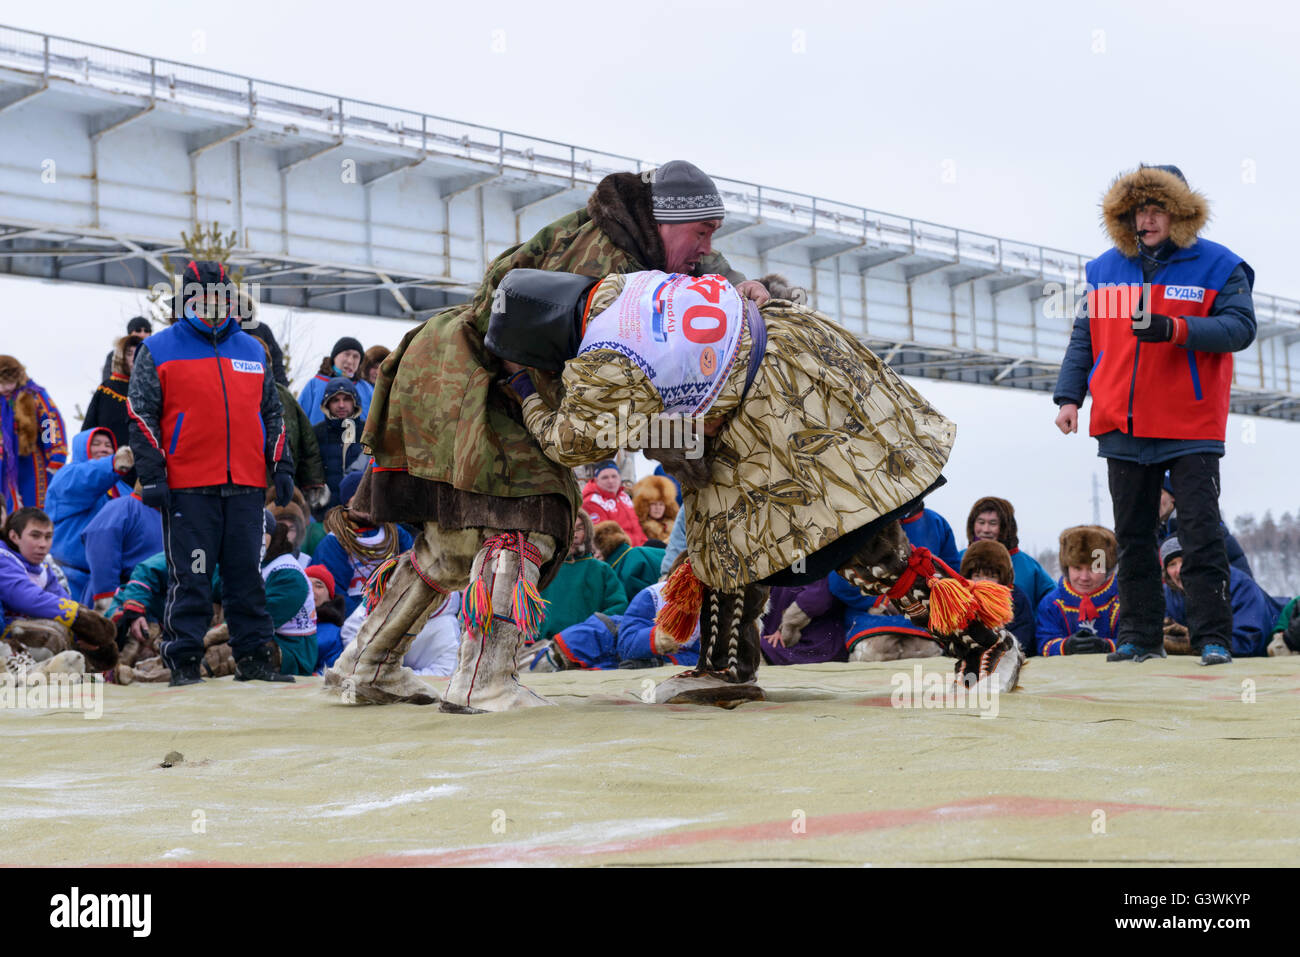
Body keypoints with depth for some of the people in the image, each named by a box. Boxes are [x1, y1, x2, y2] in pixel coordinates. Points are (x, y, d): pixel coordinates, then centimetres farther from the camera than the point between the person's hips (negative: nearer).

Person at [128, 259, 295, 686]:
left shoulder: (252, 350, 17)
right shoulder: (158, 351, 4)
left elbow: (272, 413, 22)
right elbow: (141, 416, 1)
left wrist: (281, 466, 13)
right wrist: (151, 476, -6)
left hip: (246, 486, 4)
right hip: (188, 486, -4)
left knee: (248, 574, 7)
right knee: (190, 577, -2)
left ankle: (254, 656, 13)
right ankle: (183, 660, 5)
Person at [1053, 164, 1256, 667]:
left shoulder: (1218, 266, 0)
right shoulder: (1105, 269, 11)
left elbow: (1240, 327, -10)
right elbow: (1084, 338, 14)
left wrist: (1176, 329, -23)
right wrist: (1068, 396, 4)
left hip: (1191, 429, -4)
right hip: (1122, 427, 4)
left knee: (1202, 533, -5)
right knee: (1132, 536, 8)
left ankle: (1213, 636, 1)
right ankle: (1139, 636, 15)